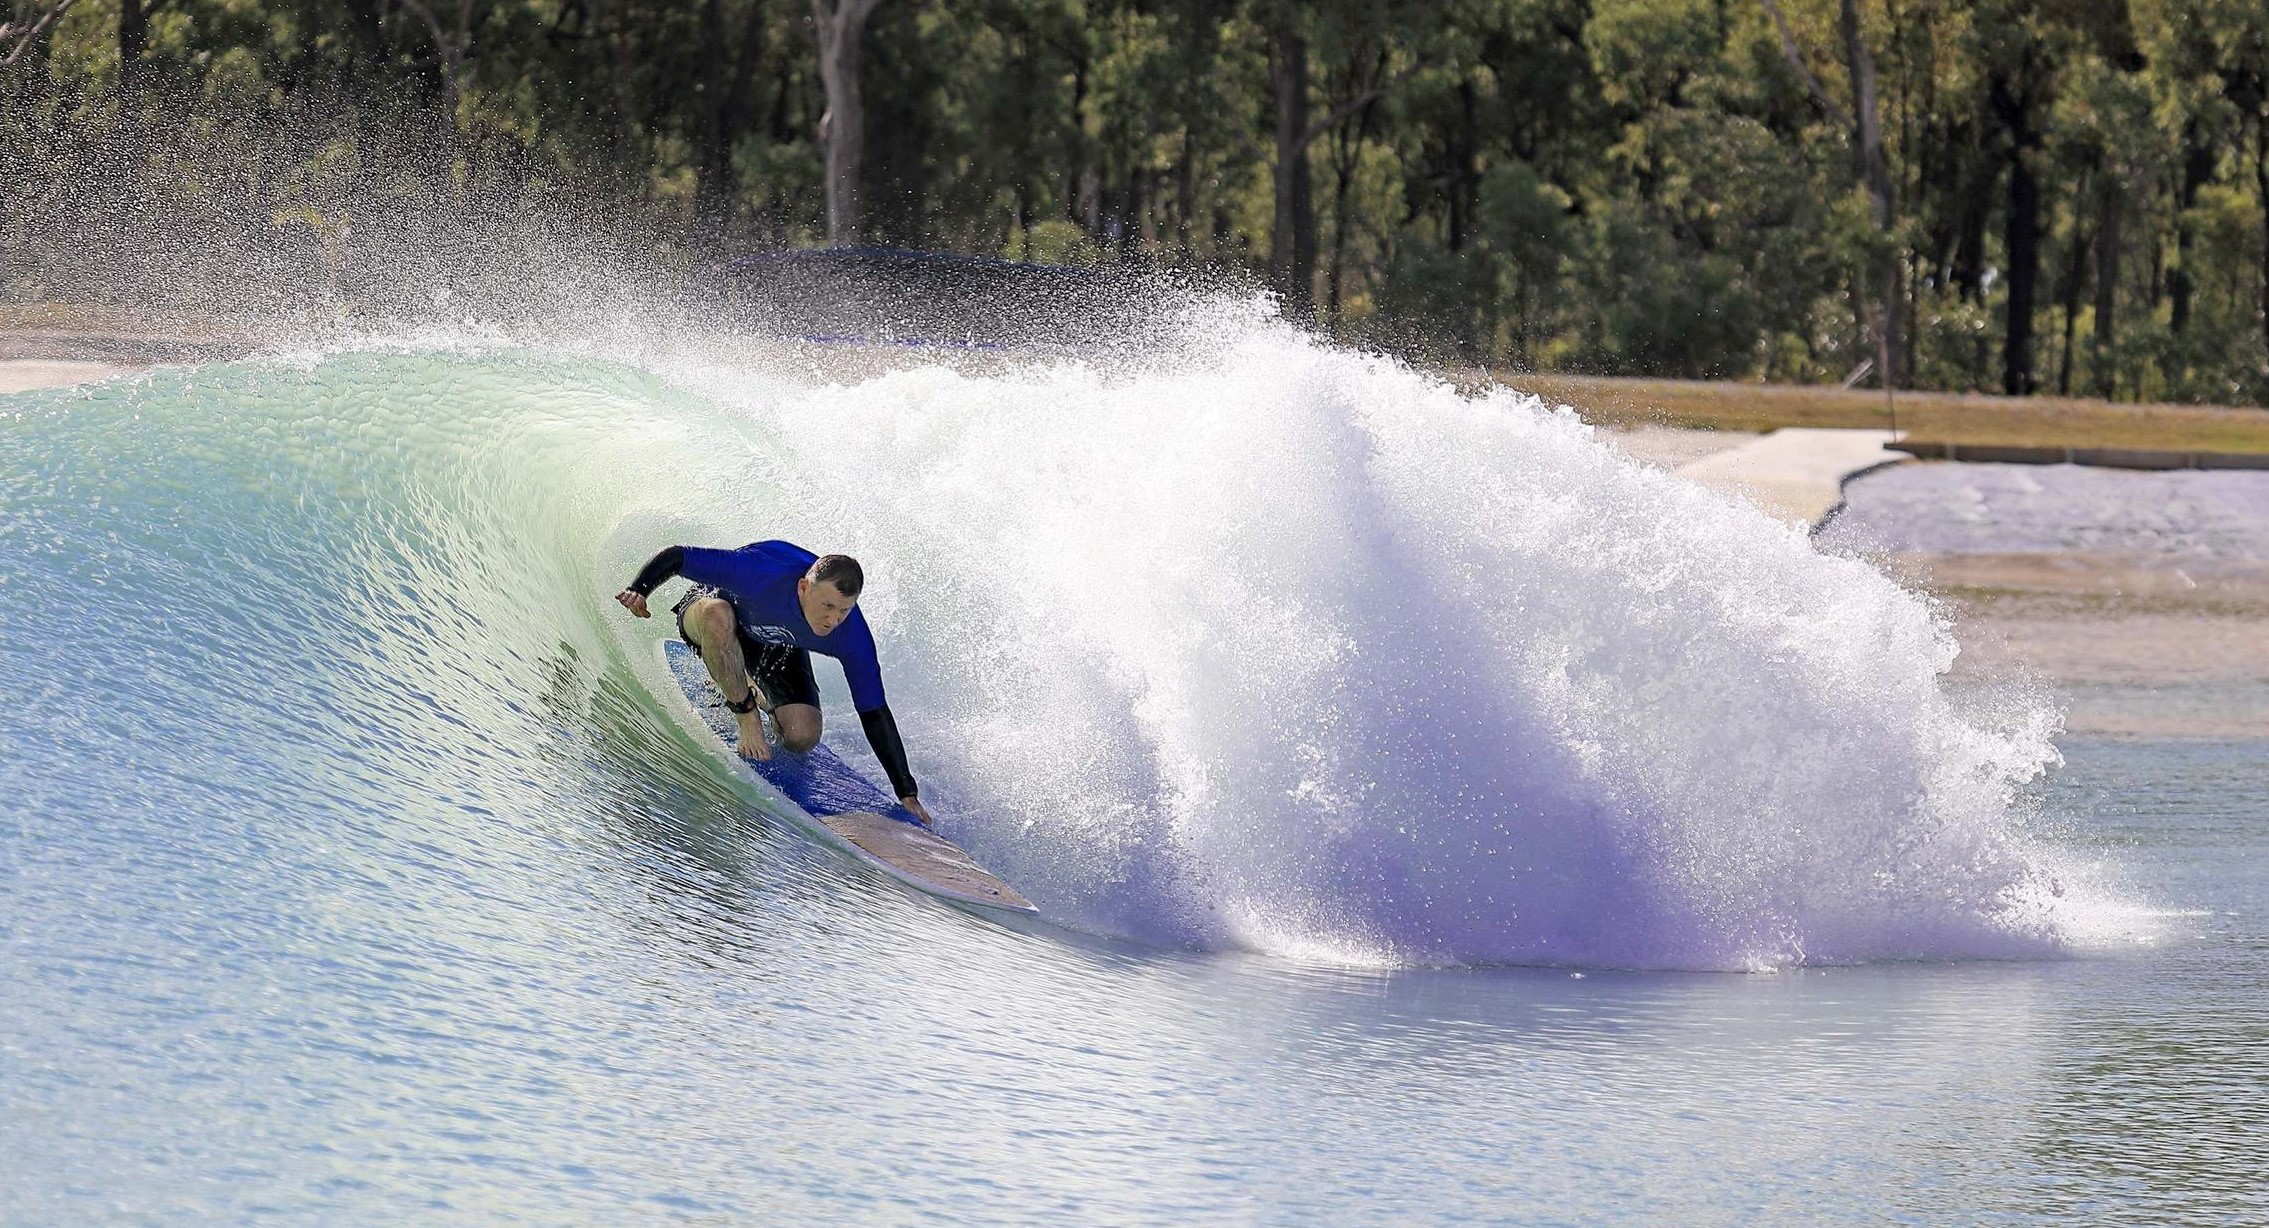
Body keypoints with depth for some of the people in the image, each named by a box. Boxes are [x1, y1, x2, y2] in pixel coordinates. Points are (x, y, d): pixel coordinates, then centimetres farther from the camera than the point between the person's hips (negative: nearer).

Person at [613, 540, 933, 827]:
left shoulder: (852, 634, -32)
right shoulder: (760, 571, -43)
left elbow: (874, 714, -22)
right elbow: (676, 557, -31)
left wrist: (907, 793, -21)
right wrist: (638, 590, -47)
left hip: (776, 647, 3)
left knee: (802, 738, -16)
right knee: (718, 616, -42)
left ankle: (753, 692, 19)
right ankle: (748, 718, -20)